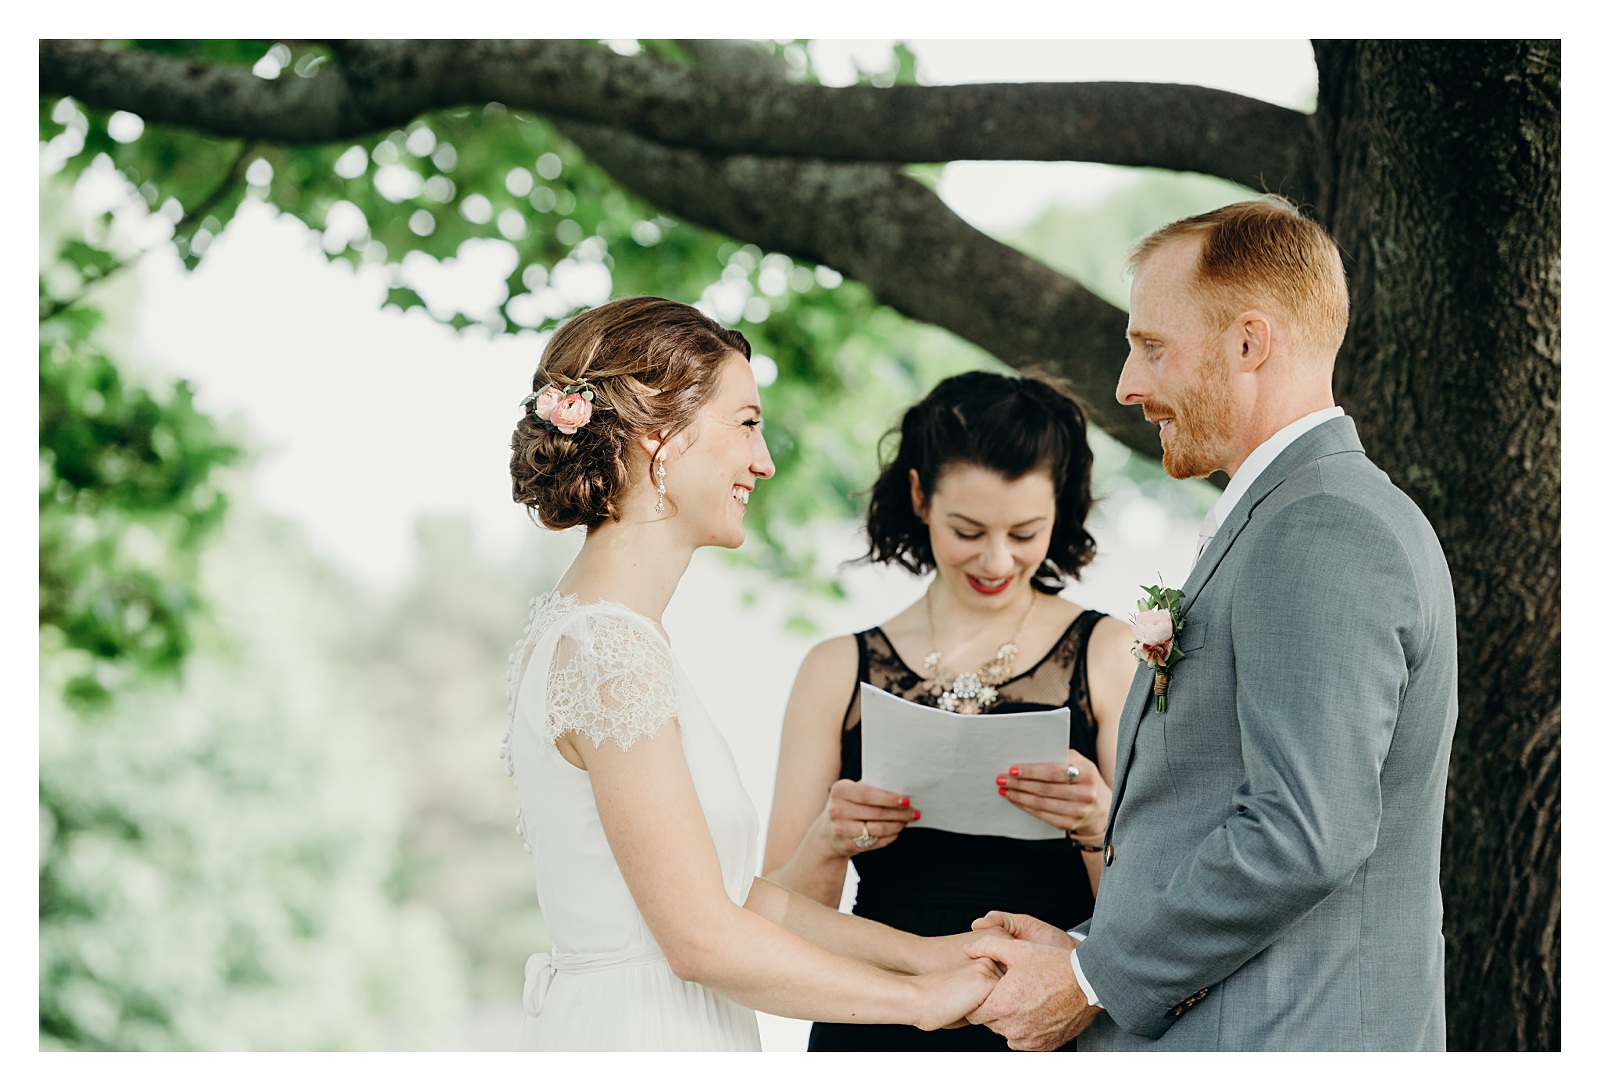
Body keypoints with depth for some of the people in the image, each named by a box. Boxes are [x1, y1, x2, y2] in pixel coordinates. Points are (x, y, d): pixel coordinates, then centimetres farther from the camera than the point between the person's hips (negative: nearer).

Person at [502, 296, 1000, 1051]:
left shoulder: (580, 627, 11)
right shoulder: (611, 650, -18)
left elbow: (715, 886, 10)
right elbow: (703, 937, -20)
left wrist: (921, 952, 7)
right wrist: (920, 996, -9)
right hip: (642, 1042, -9)